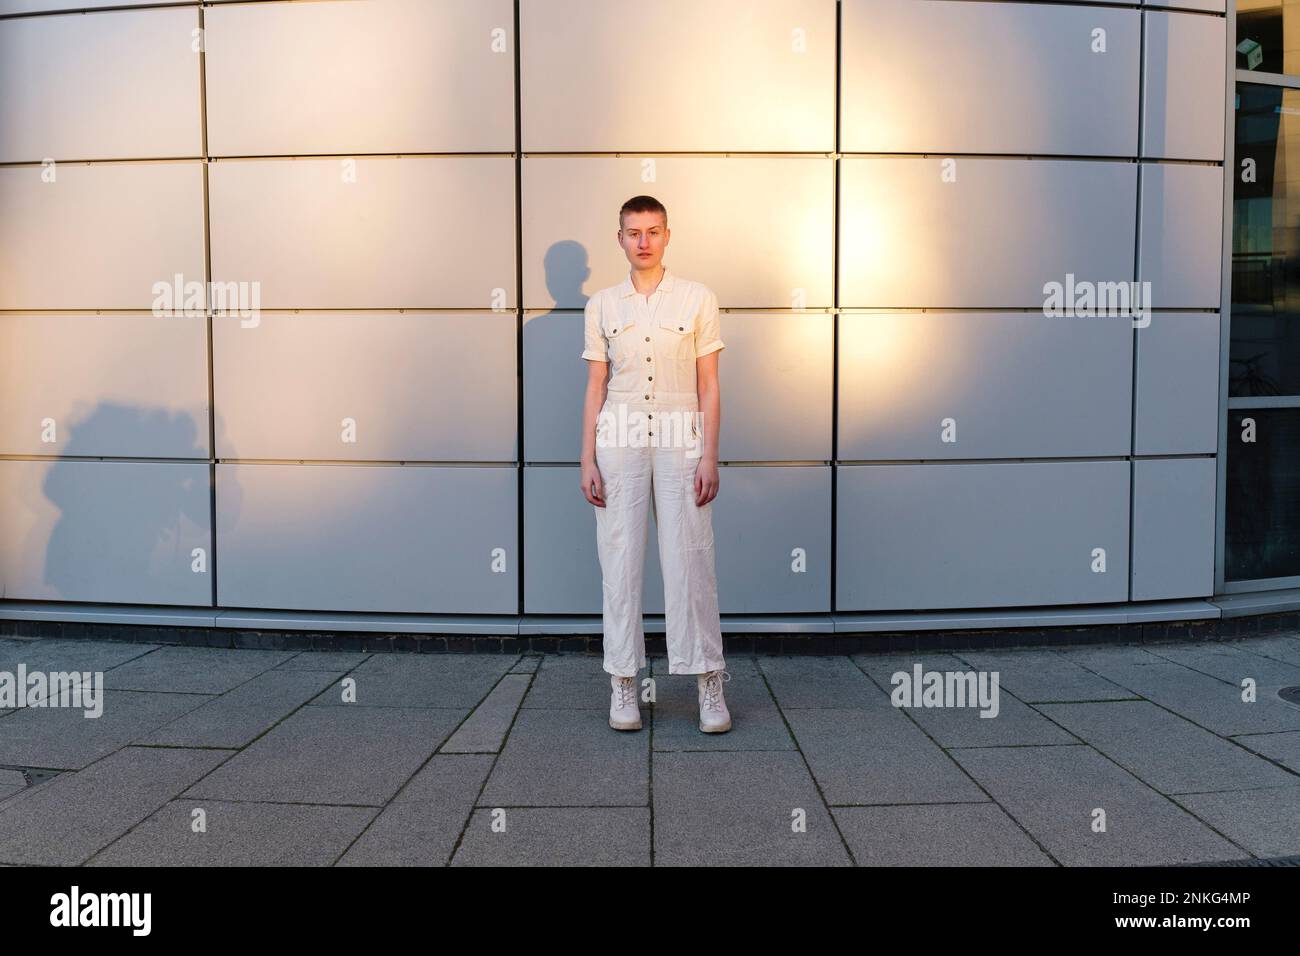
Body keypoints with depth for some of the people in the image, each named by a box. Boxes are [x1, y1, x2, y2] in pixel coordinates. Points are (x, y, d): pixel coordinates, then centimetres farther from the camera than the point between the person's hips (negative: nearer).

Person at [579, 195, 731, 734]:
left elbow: (708, 386, 2)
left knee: (689, 560, -3)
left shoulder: (698, 299, 4)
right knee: (620, 559, 2)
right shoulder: (601, 305, 8)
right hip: (618, 443, 2)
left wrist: (710, 457, -5)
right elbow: (596, 388, 8)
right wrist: (587, 460, 2)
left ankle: (709, 683, 5)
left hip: (680, 443, -1)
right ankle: (623, 684, 10)